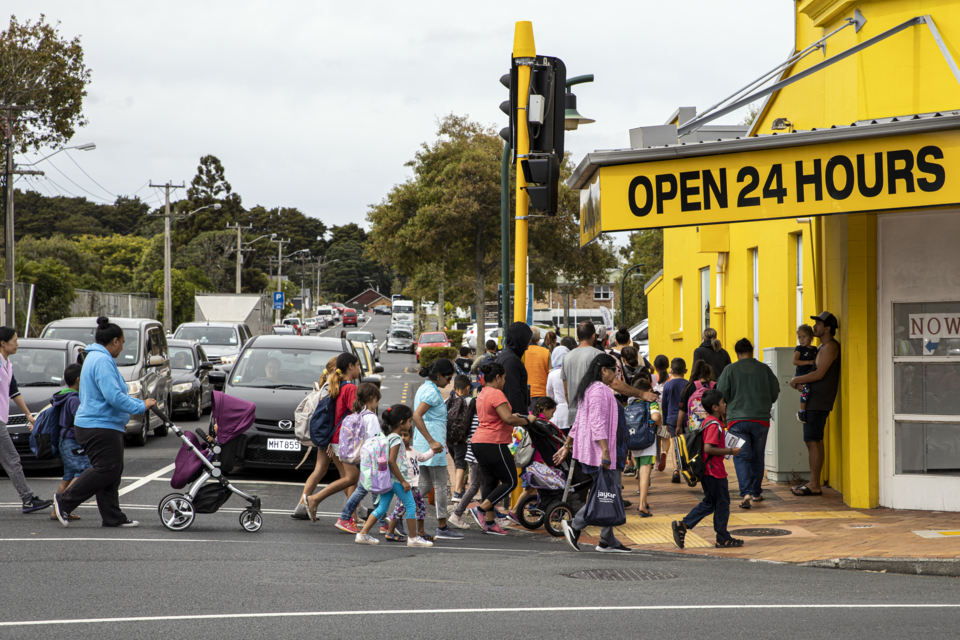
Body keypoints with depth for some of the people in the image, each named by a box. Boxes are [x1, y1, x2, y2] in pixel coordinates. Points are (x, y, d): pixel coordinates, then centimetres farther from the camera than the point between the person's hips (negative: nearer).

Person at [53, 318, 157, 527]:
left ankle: (113, 517, 10)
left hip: (105, 426, 11)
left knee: (113, 471, 10)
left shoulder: (95, 358, 20)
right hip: (100, 427, -11)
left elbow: (117, 393, 27)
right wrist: (141, 407, -17)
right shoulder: (102, 360, -16)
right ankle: (64, 501, -7)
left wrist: (141, 403, 20)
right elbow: (114, 396, -25)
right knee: (107, 469, -11)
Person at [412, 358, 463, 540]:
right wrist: (432, 441, -26)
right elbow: (416, 416, -25)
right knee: (440, 486, -2)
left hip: (422, 443, 10)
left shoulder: (424, 389, 17)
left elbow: (418, 417, 23)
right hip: (432, 441, -10)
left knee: (425, 487, 11)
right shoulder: (432, 392, -14)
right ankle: (442, 527, 3)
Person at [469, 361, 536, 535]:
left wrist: (512, 417, 23)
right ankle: (481, 509, -7)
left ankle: (489, 522, 9)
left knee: (490, 481, 10)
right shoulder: (496, 394, -14)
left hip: (479, 443, 10)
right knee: (510, 482, -1)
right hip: (494, 443, -10)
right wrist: (527, 420, -9)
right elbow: (507, 419, -22)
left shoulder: (482, 394, 17)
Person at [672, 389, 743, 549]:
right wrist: (730, 451, -21)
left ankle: (682, 525, 5)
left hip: (707, 470, 10)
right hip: (715, 470, -10)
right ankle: (723, 538, 12)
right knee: (722, 503, 3)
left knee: (709, 503, 14)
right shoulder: (714, 425, -19)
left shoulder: (708, 422, 13)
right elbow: (708, 448, -27)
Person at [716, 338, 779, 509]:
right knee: (757, 457, 16)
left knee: (741, 457, -2)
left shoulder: (730, 370, -4)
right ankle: (756, 492, 24)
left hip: (737, 419, -2)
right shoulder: (764, 369, 2)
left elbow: (721, 395, -3)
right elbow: (775, 392, 8)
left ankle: (746, 493, -18)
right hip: (761, 419, 2)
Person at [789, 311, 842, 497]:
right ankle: (814, 483, 16)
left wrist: (797, 380, -8)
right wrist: (802, 383, 10)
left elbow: (820, 374, -19)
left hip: (819, 401, -11)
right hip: (814, 400, 11)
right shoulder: (823, 346, 19)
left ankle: (814, 486, -10)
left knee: (812, 441, -11)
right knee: (815, 441, 12)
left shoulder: (830, 346, -13)